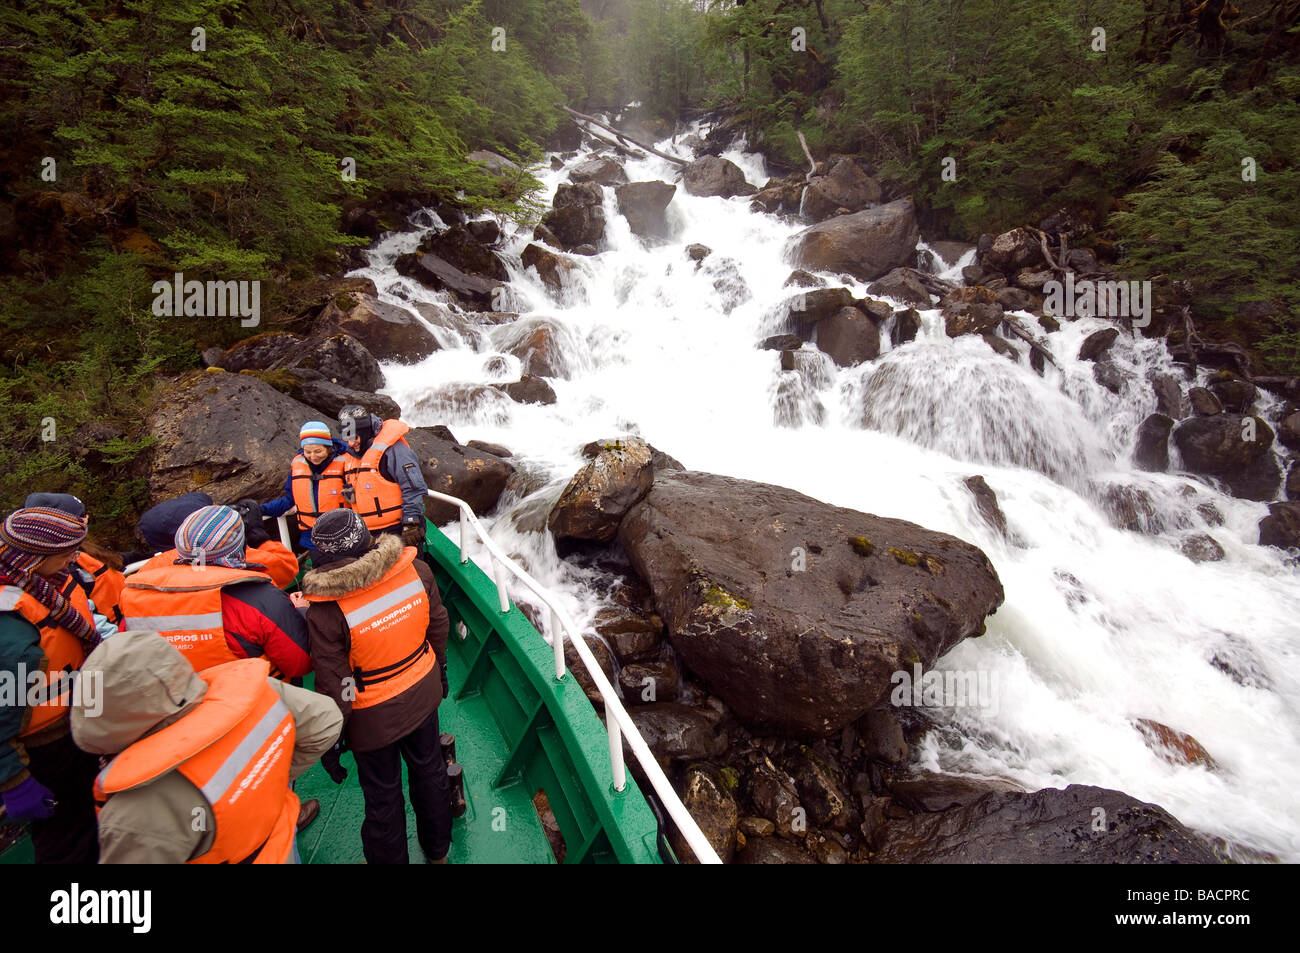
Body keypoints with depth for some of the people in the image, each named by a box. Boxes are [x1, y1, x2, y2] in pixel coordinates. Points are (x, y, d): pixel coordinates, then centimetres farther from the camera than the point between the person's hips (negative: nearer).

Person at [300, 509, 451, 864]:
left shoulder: (326, 611, -28)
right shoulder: (415, 570, -19)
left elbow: (333, 685, -19)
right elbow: (438, 625, -3)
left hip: (374, 717, -4)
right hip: (422, 695, 4)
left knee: (382, 794, 20)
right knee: (429, 768, 27)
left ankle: (389, 858, 45)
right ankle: (437, 848, 50)